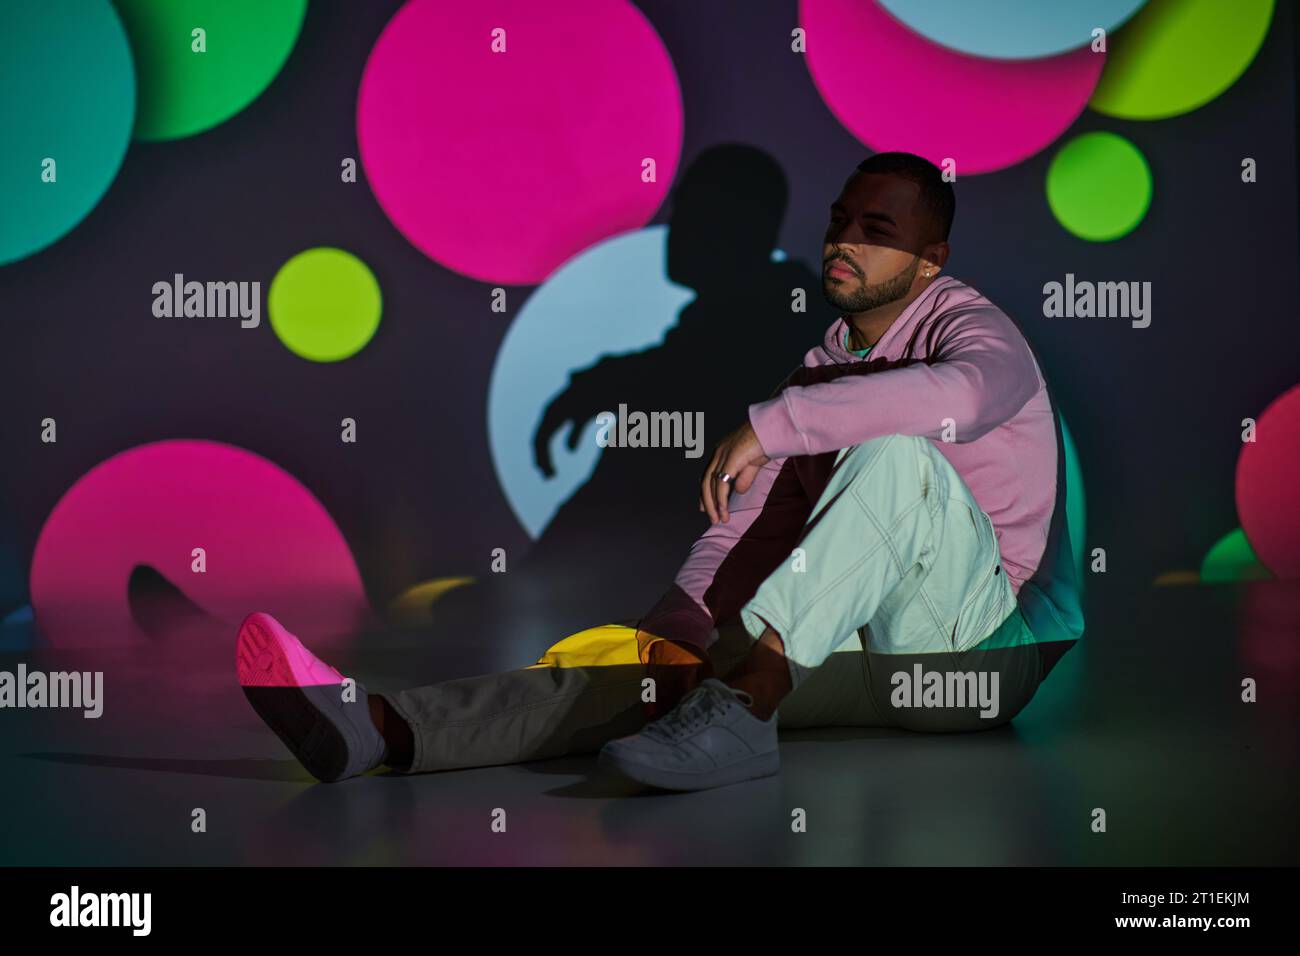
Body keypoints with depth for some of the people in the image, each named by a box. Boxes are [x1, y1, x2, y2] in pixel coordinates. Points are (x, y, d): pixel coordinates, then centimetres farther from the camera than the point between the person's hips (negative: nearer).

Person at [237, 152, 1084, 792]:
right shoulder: (823, 367, 17)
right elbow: (748, 522, 9)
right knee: (647, 667, -16)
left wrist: (772, 423, -32)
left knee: (893, 457, -34)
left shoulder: (969, 327, -6)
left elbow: (964, 392, -34)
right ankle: (378, 729, -33)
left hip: (979, 648, -6)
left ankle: (741, 712, -46)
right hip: (874, 653, 6)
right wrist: (681, 624, -11)